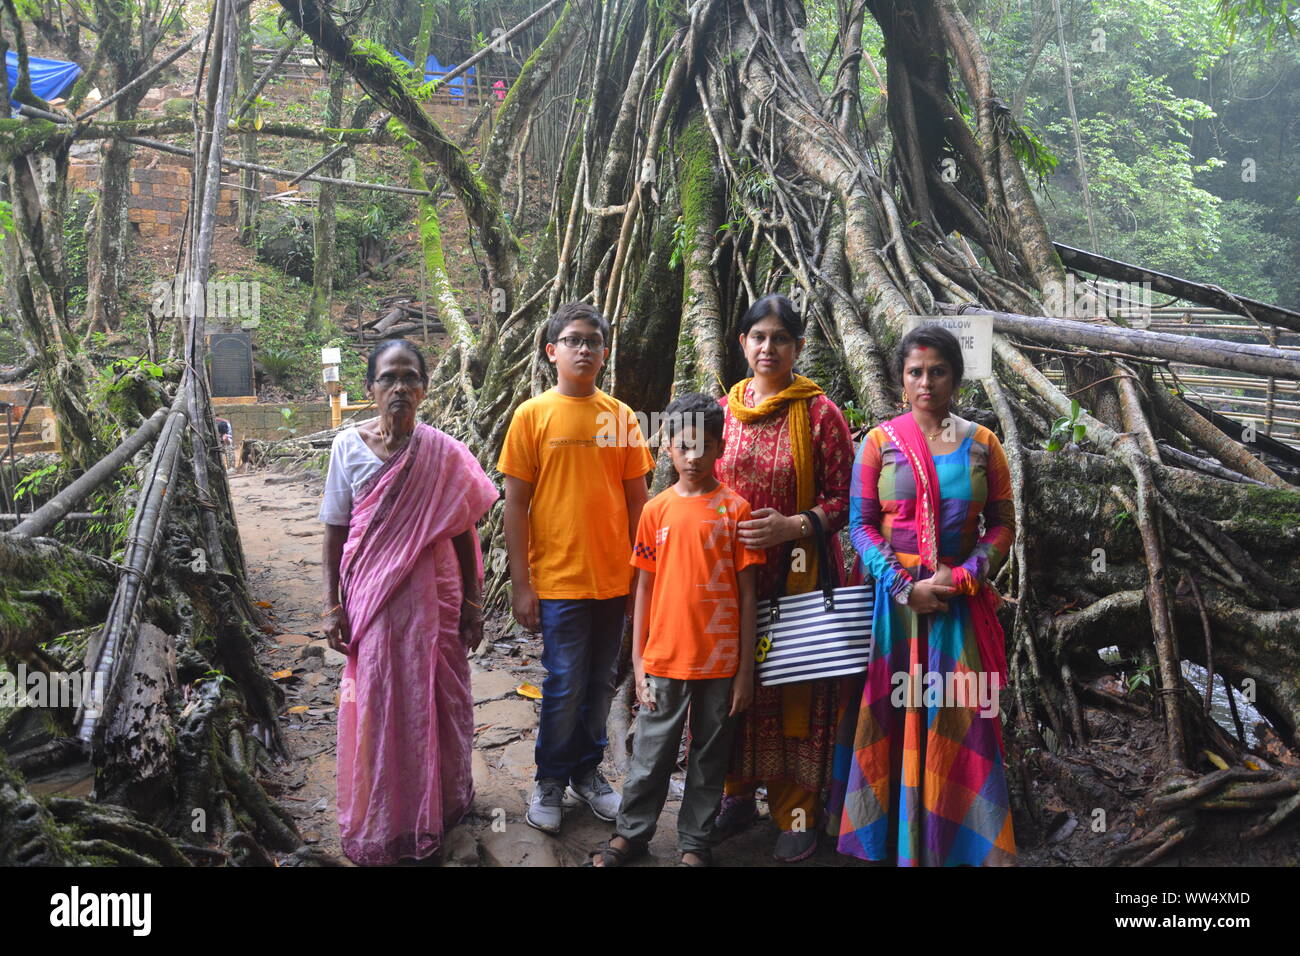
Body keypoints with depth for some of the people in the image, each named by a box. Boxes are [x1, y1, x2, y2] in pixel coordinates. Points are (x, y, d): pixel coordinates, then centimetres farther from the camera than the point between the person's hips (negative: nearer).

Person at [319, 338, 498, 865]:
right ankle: (377, 827, 26)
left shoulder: (444, 453, -3)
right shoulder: (349, 447, -3)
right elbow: (336, 531, 1)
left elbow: (464, 534, 1)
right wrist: (332, 606, -1)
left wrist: (471, 605, 2)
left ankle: (433, 811, 32)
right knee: (377, 703, 7)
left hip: (432, 595, 1)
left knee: (433, 699, 10)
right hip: (373, 595, 0)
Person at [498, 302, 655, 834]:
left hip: (614, 578, 3)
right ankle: (550, 780, 23)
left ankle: (588, 771, 32)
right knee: (564, 686, 3)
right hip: (558, 579, -3)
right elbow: (515, 503, -3)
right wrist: (520, 584, -7)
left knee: (600, 683, 13)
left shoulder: (621, 416, 5)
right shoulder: (533, 415, -3)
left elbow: (636, 499, 9)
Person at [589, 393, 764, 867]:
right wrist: (638, 660, 2)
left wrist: (746, 667, -3)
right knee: (652, 754, 11)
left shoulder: (736, 508, -4)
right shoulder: (656, 511, 1)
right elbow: (644, 587, 5)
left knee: (709, 757, 11)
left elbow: (747, 592, -2)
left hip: (720, 662, -1)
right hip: (665, 659, 1)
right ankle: (631, 833, 29)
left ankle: (695, 842, 28)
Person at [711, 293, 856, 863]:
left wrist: (791, 526, -19)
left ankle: (796, 813, 17)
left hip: (798, 575, -3)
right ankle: (738, 794, 29)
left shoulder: (820, 414, -4)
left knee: (796, 691, 2)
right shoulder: (723, 410, 8)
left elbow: (843, 499, -5)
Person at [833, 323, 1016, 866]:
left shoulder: (981, 444, 6)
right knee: (895, 718, 2)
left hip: (962, 602, 1)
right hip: (893, 598, -1)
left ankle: (964, 843, 16)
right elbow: (861, 523, -2)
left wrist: (964, 576, -11)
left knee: (960, 719, 2)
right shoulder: (880, 442, 2)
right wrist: (905, 587, -12)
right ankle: (897, 839, 16)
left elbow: (1002, 523, 5)